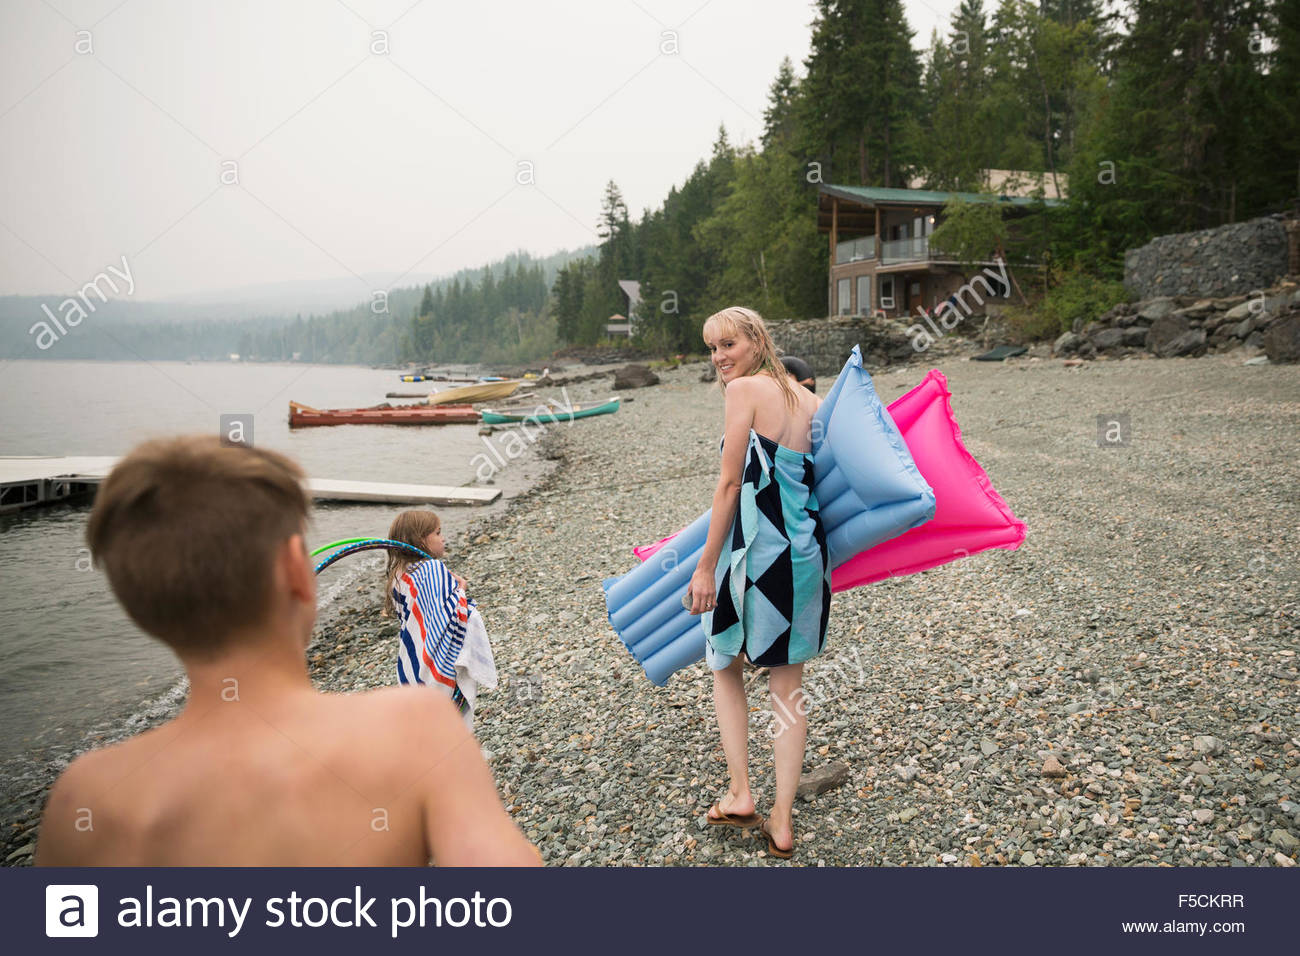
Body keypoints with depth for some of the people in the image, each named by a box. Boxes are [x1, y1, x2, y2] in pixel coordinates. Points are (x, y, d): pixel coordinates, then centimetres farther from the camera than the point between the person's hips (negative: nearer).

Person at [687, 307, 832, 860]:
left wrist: (706, 565, -9)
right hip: (807, 551, 6)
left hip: (757, 549, -6)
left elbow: (730, 485, -12)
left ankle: (739, 795, 19)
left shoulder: (745, 389, -9)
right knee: (788, 687, 12)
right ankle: (782, 821, 17)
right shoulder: (809, 400, 11)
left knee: (725, 667, 18)